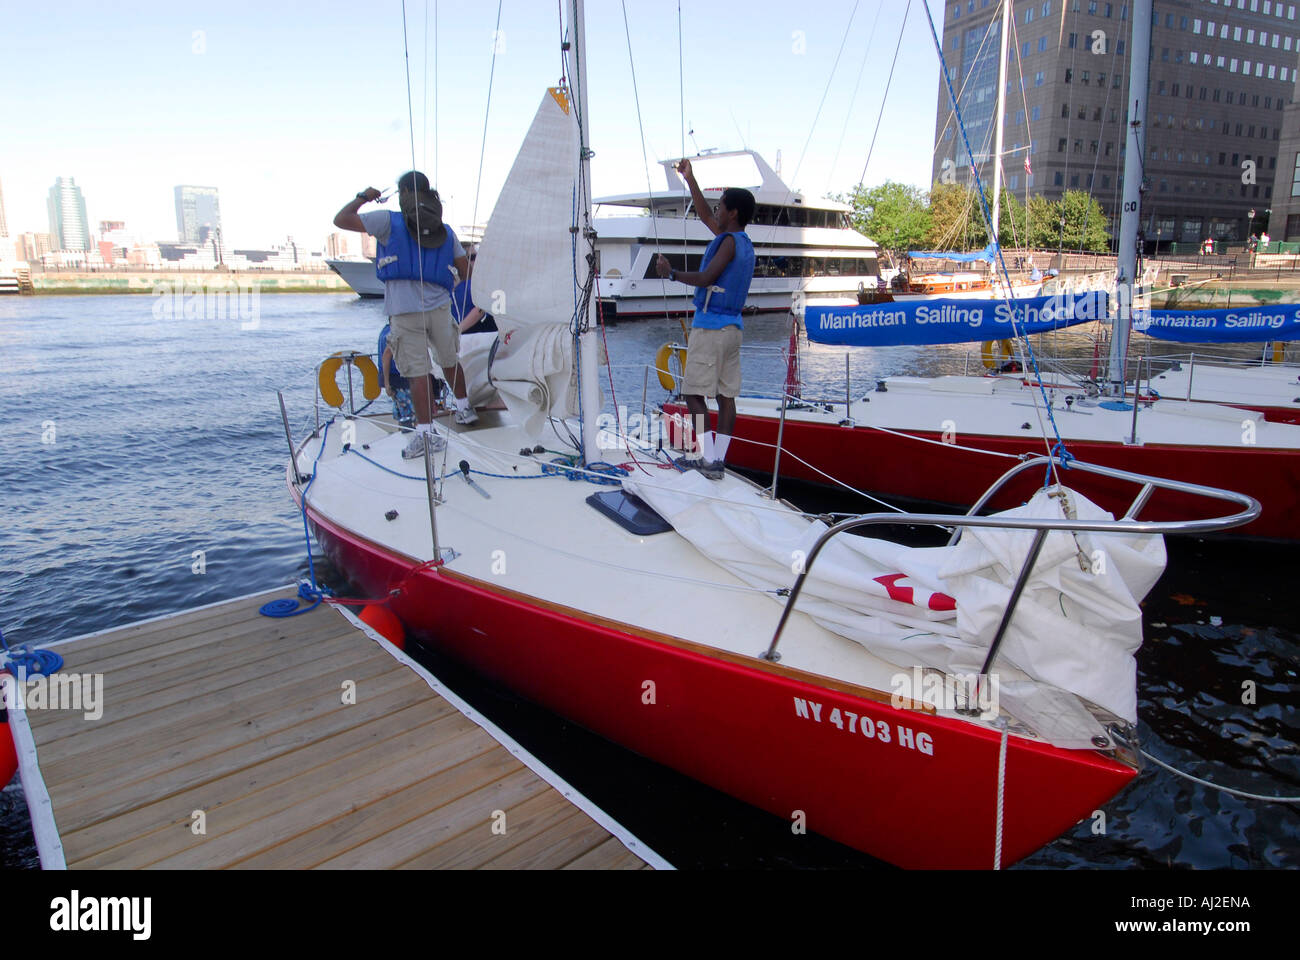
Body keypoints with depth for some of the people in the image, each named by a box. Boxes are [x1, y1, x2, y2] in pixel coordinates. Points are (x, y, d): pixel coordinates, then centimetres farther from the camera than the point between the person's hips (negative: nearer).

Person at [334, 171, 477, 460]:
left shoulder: (390, 221, 0)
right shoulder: (445, 230, 14)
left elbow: (341, 220, 0)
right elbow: (464, 269, 17)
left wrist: (363, 197, 16)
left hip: (405, 312, -4)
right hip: (439, 306, 4)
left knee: (419, 373, -5)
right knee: (450, 361, 21)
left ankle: (425, 433, -7)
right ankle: (464, 409, 36)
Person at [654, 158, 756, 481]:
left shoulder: (730, 241, -10)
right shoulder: (744, 243, 17)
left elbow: (706, 278, -19)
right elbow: (705, 216, 26)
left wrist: (670, 273, -6)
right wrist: (689, 178, 30)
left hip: (710, 326, -9)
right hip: (733, 327, 9)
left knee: (695, 393, -5)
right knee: (726, 395, 4)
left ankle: (709, 460, -8)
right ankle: (719, 460, 6)